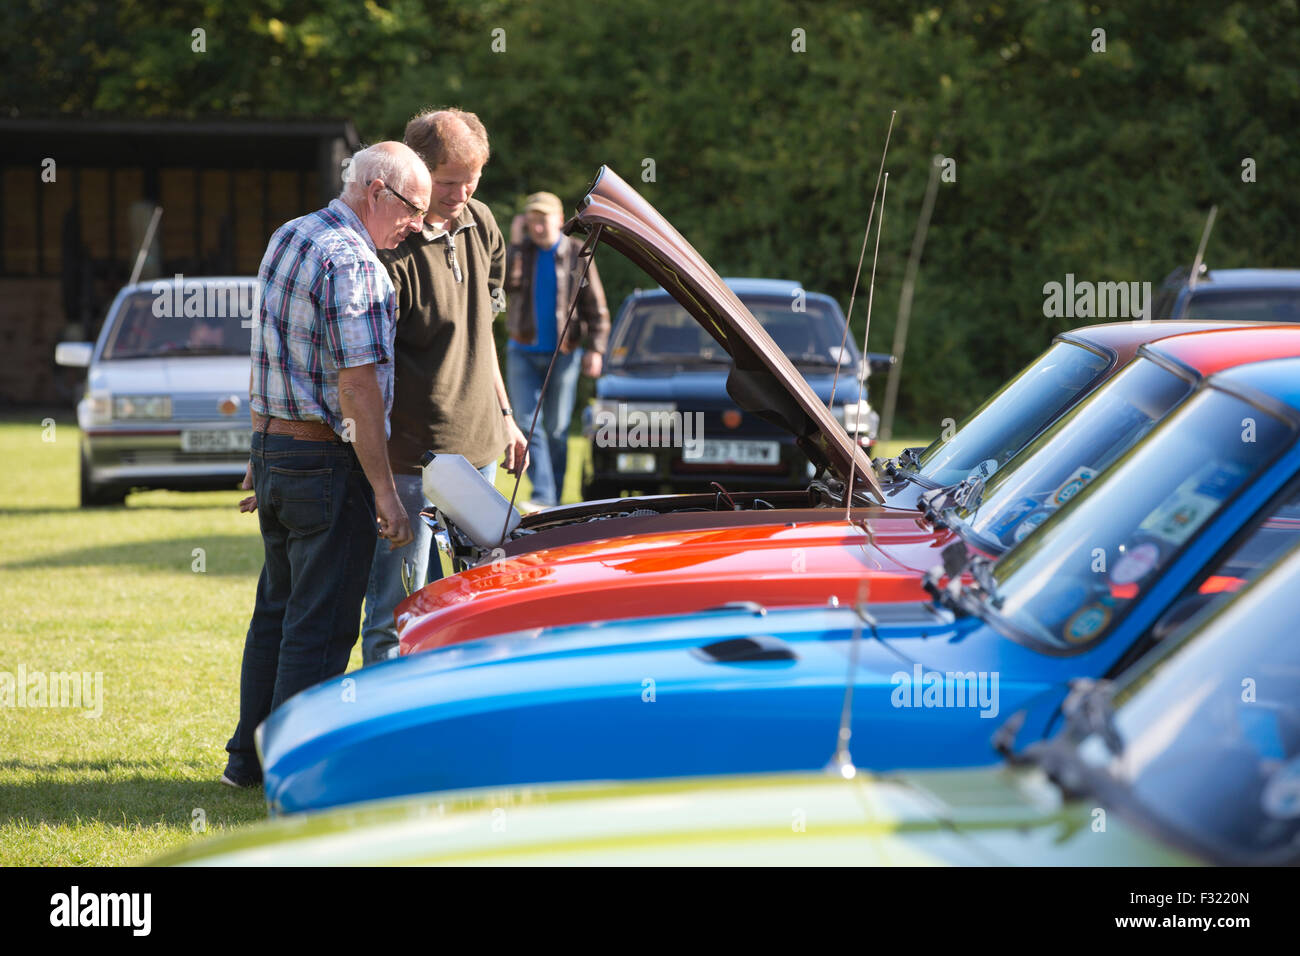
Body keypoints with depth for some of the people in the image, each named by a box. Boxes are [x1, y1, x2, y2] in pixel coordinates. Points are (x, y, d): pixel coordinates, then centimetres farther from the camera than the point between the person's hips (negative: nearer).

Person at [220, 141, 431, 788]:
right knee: (321, 622, -3)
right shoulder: (351, 262, -18)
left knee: (277, 607, 18)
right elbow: (358, 384, -23)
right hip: (328, 459, -9)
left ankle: (249, 757, 24)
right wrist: (385, 493, -22)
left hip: (271, 446, 9)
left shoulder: (287, 238, 11)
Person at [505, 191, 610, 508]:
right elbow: (504, 283, -18)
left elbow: (595, 307, 3)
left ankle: (554, 498, 13)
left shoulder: (577, 254, 1)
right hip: (523, 354, 0)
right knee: (528, 424, -11)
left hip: (563, 355, 0)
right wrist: (514, 244, -17)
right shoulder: (521, 253, 2)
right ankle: (542, 496, -16)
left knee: (556, 430, 4)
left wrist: (595, 349, -6)